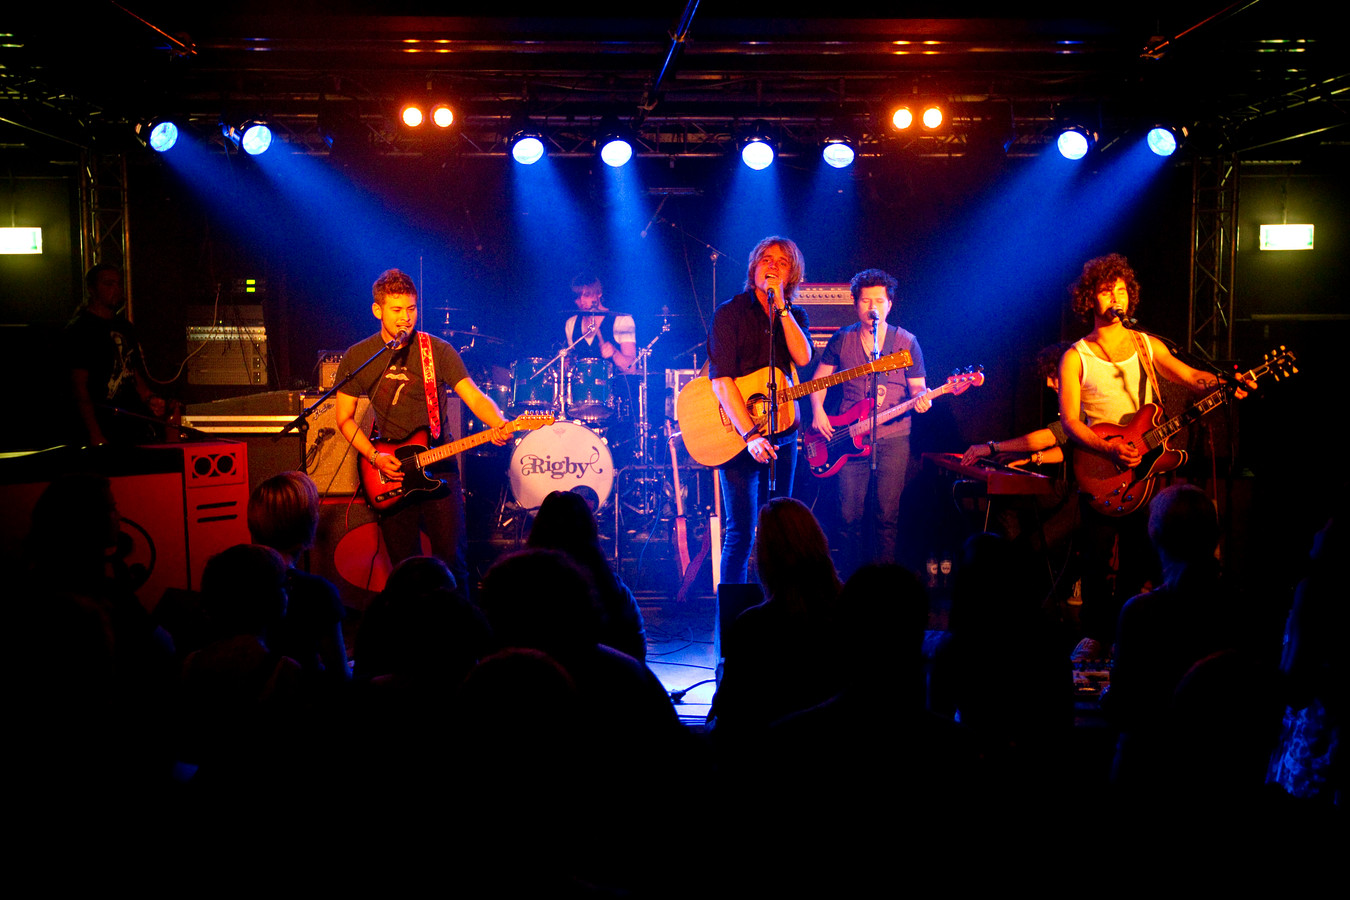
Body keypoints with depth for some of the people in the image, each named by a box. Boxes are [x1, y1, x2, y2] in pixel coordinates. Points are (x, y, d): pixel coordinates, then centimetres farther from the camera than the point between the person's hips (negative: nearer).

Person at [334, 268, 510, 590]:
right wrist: (375, 456, -8)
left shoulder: (438, 351, -2)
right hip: (389, 472, 1)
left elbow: (475, 396, -9)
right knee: (404, 567, 6)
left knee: (453, 557, -8)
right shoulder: (356, 358, 2)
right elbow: (345, 418, 6)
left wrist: (499, 424, -30)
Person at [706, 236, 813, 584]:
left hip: (782, 434, 5)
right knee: (741, 532, -9)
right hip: (738, 437, -5)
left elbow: (803, 357, -10)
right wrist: (750, 435, -24)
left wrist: (781, 307, -13)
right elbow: (721, 380, -14)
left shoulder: (795, 317, 11)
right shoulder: (730, 313, -4)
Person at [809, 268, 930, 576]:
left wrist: (922, 399, -16)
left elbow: (918, 387, 7)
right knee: (850, 515, -2)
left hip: (893, 438, -1)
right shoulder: (842, 339, 7)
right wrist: (817, 409, 0)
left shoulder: (906, 342, 4)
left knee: (888, 515, -2)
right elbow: (820, 378, 16)